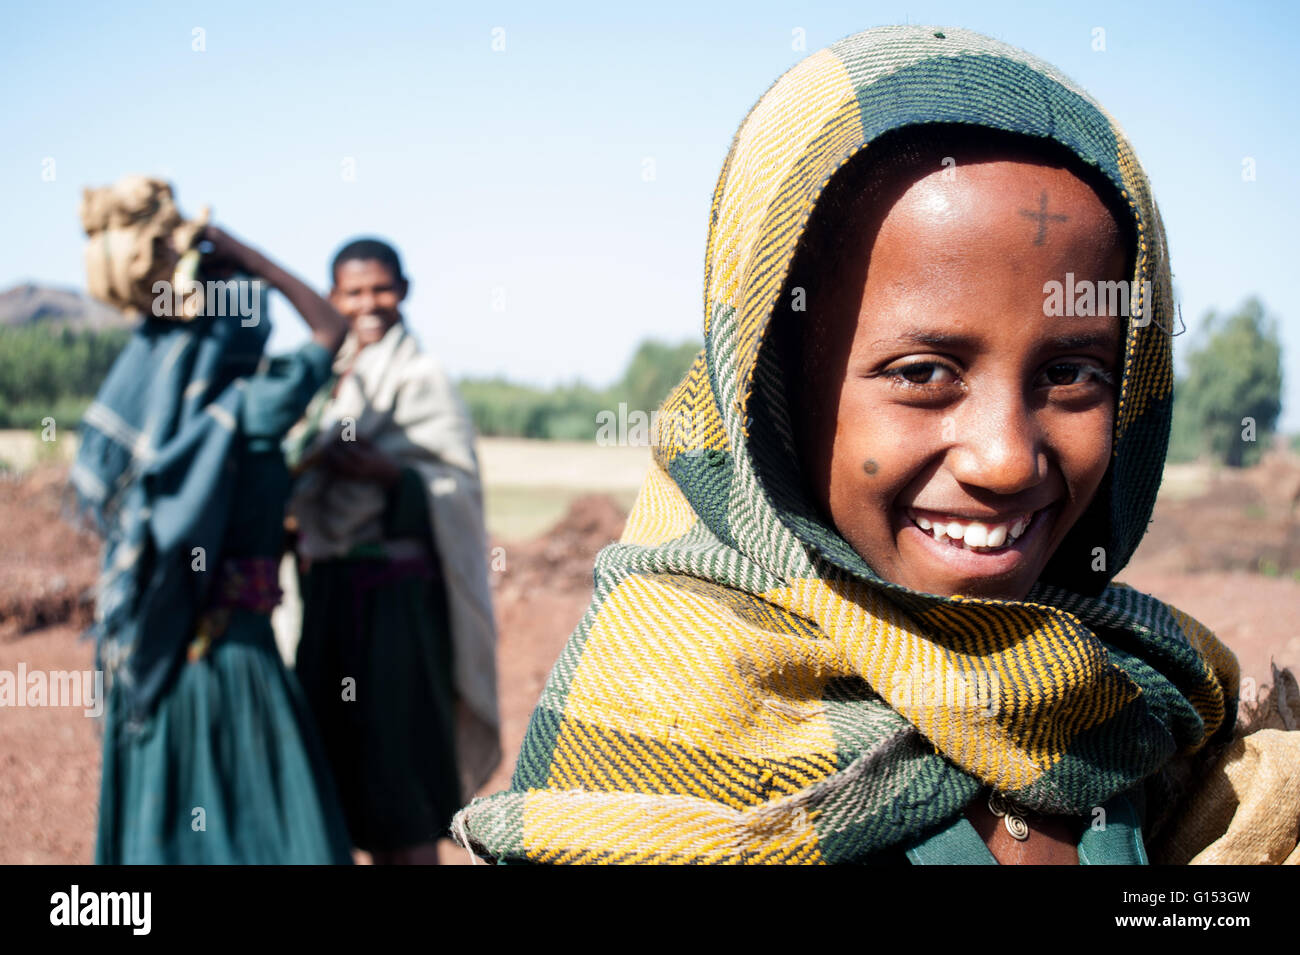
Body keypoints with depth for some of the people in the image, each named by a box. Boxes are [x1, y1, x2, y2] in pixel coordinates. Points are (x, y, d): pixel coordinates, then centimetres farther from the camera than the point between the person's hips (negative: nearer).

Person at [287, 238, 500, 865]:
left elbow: (458, 483, -11)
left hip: (398, 590, -6)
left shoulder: (420, 379, -5)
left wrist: (378, 468, -21)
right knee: (341, 752, 9)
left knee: (395, 758, -5)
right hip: (328, 588, 6)